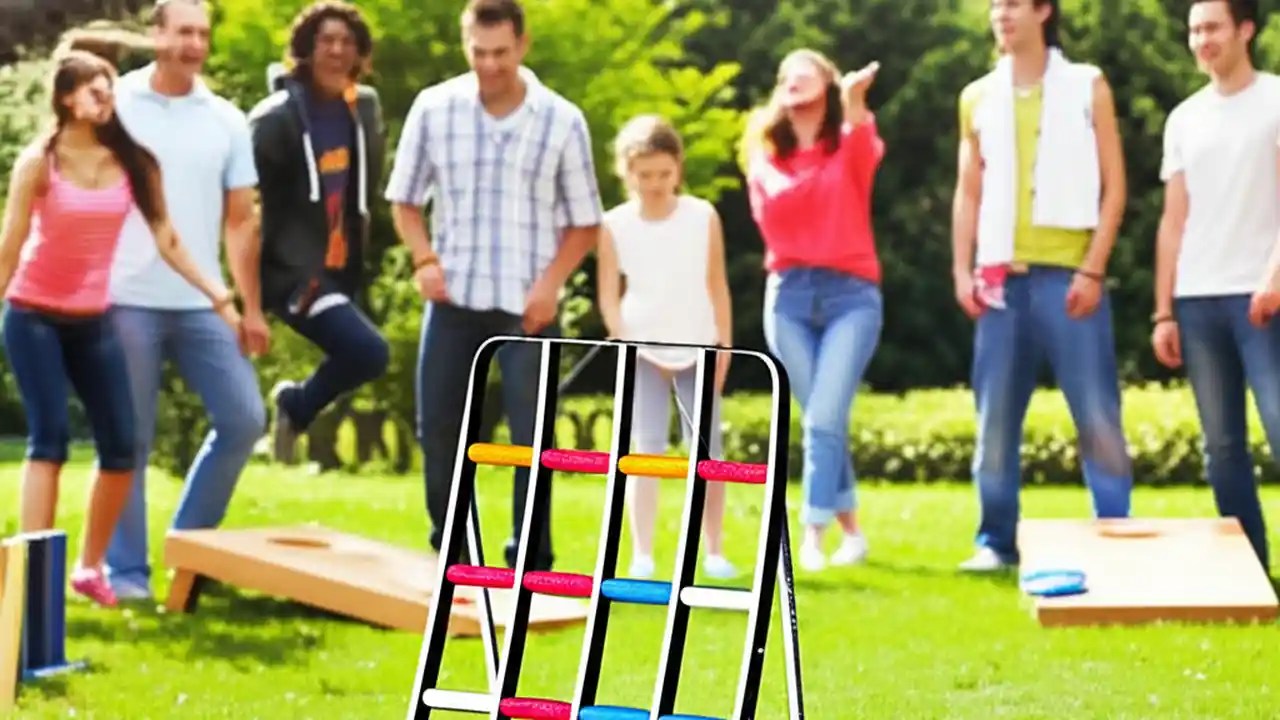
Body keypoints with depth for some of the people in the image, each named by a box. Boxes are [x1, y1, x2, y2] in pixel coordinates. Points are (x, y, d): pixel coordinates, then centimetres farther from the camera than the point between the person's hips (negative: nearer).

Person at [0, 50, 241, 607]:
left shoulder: (132, 162, -1)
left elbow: (167, 240, 0)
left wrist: (220, 297, -5)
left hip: (94, 321, 4)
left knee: (121, 446, -1)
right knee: (49, 438, -14)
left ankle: (90, 566, 16)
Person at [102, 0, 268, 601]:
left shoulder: (226, 121, 8)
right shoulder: (113, 106, 0)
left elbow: (240, 221, 11)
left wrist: (252, 309, 7)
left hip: (202, 304, 3)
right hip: (126, 301, -3)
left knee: (244, 420, -2)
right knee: (130, 440, 1)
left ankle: (189, 545, 14)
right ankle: (126, 570, 9)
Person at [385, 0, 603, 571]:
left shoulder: (562, 121, -4)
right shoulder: (433, 108, -1)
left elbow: (585, 222, 3)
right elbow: (404, 199, 9)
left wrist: (551, 281, -11)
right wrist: (425, 258, -8)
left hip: (527, 304, -2)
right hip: (453, 298, 2)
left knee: (531, 436, -1)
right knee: (438, 428, 5)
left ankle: (531, 561, 8)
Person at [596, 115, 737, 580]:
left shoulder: (703, 217, -5)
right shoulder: (615, 225, -7)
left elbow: (717, 284, 1)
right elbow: (608, 295, -4)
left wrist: (725, 345, 0)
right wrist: (626, 342, -14)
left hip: (697, 349, 1)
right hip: (643, 351, -1)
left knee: (708, 449, 4)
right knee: (647, 448, -7)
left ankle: (714, 551, 12)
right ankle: (642, 554, -5)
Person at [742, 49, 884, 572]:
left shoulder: (850, 148, 6)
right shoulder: (765, 154, 14)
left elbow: (867, 154, -19)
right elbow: (771, 213, 2)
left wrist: (854, 103, -37)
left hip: (850, 294, -2)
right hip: (789, 295, 2)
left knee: (824, 419, -15)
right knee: (823, 421, 3)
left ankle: (811, 538, -17)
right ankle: (851, 531, 15)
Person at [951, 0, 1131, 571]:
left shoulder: (1086, 86, 5)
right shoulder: (978, 97, 13)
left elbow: (1113, 185, 1)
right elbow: (969, 191, 15)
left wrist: (1093, 269, -8)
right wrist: (962, 270, 3)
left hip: (1069, 275, -3)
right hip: (1002, 278, 3)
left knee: (1098, 416, -5)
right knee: (995, 419, 3)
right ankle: (996, 540, 11)